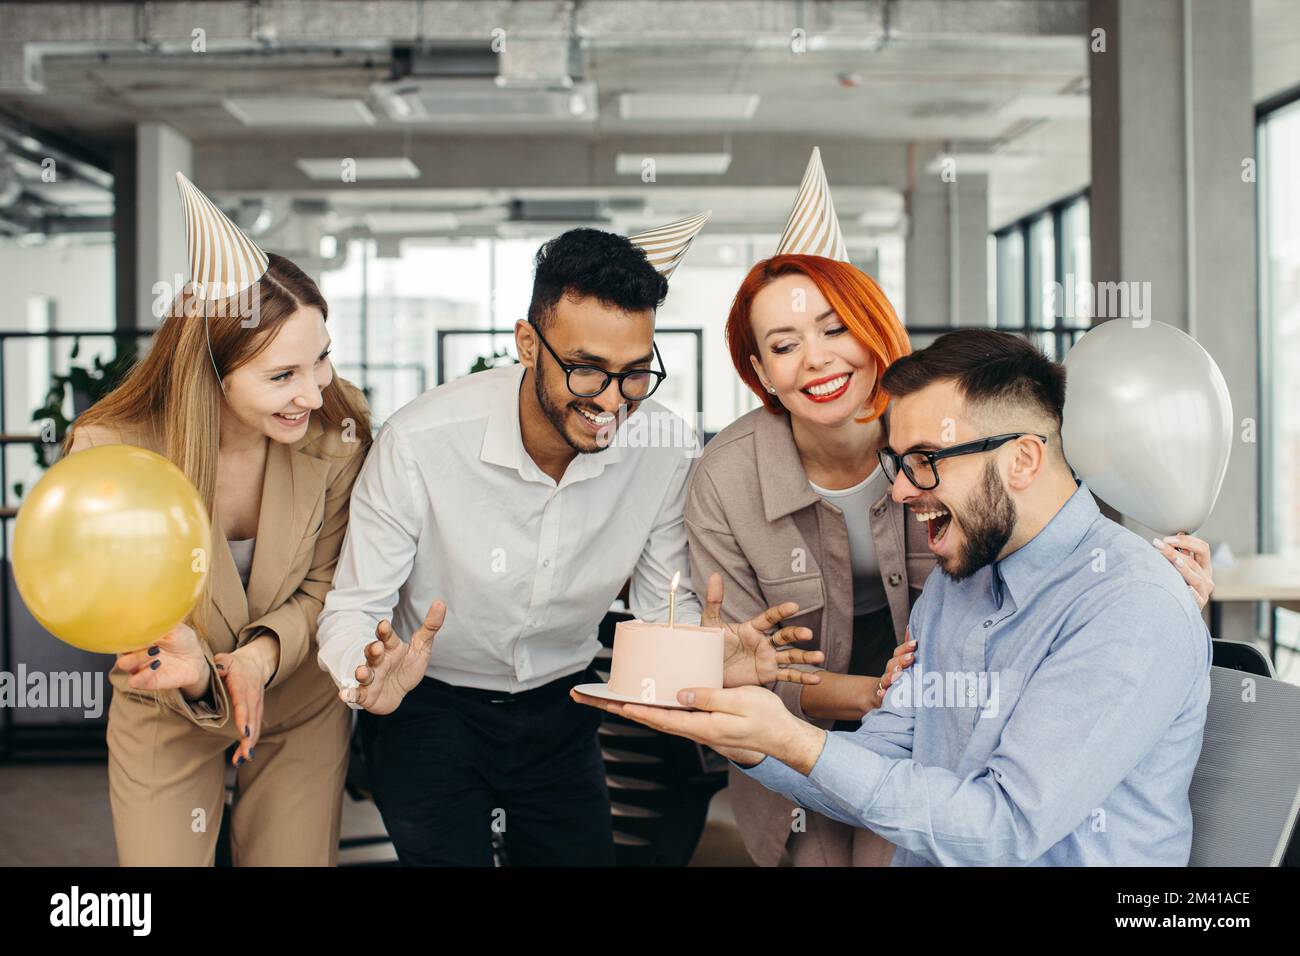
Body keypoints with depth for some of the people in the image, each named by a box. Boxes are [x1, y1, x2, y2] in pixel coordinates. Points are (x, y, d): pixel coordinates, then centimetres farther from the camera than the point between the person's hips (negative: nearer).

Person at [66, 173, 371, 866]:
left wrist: (260, 656, -29)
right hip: (165, 717, -1)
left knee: (298, 860, 15)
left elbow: (324, 585, -9)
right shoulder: (109, 451, -27)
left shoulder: (337, 431, -21)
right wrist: (195, 674, -40)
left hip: (301, 707, 2)